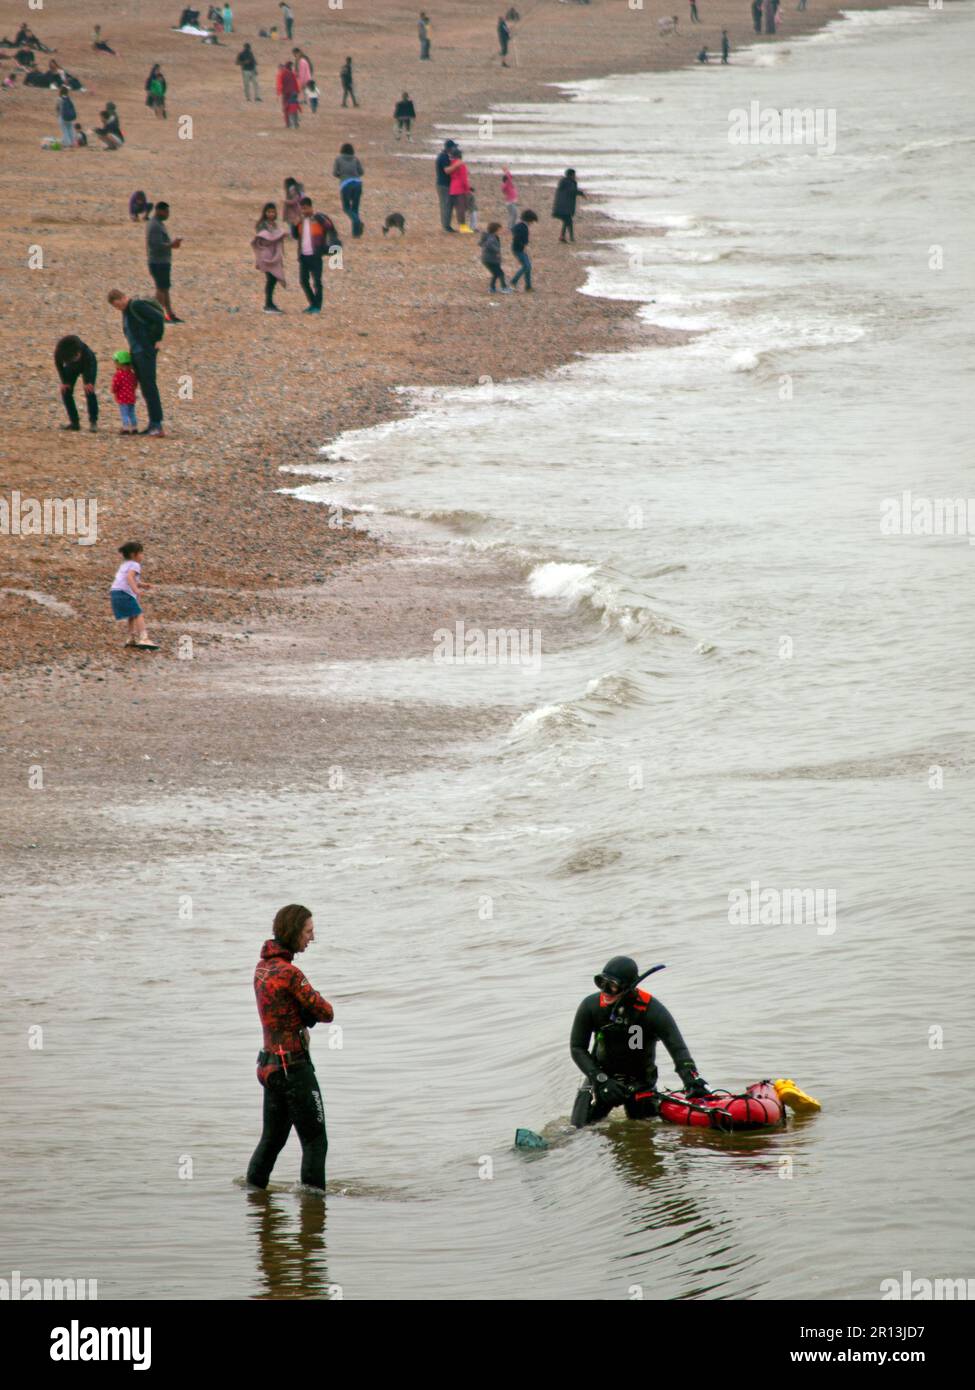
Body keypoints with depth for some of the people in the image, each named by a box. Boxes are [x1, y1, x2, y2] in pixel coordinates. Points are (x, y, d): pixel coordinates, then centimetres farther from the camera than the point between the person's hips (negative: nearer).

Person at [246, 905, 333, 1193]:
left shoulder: (262, 966, 8)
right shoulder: (289, 973, -20)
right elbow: (326, 1013, -17)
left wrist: (308, 1014, -5)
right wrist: (315, 1009, 5)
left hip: (270, 1065, 9)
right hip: (294, 1066, -9)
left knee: (273, 1137, 17)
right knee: (315, 1140, -2)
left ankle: (253, 1189, 20)